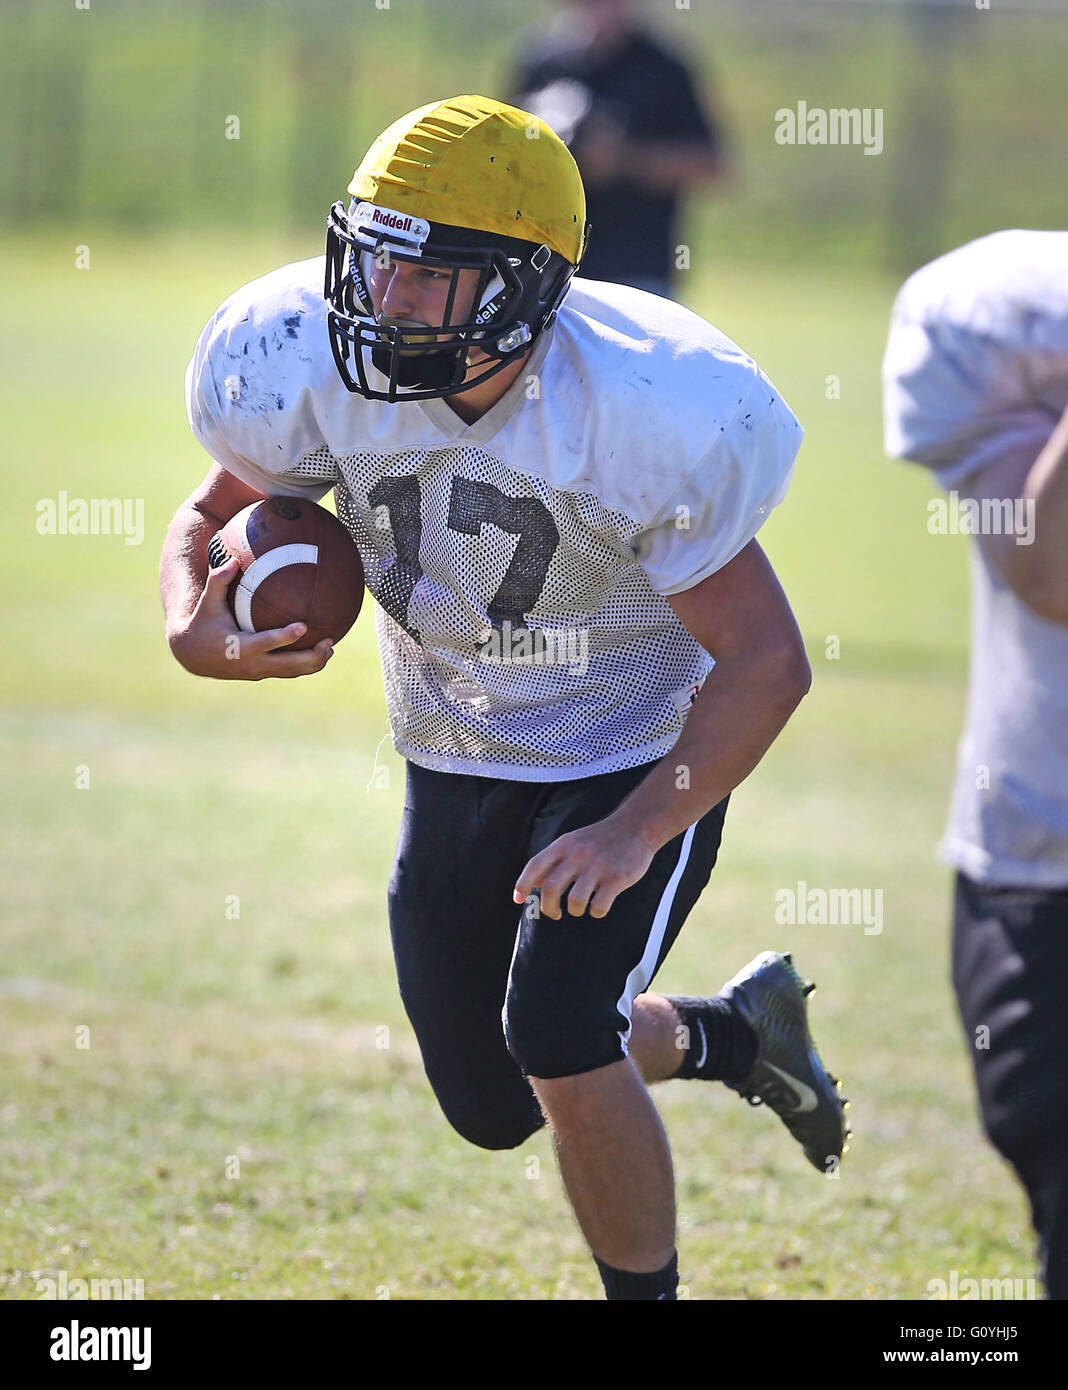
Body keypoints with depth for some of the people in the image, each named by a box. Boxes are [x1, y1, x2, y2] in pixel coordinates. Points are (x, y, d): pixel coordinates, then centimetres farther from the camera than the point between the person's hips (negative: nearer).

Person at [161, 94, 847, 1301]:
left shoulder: (641, 417, -31)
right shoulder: (315, 375, -21)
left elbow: (766, 657, -24)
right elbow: (214, 514, -2)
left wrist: (637, 832, -34)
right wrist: (194, 629, -26)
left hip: (638, 754, -5)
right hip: (455, 760, 5)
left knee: (561, 1046, -23)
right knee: (492, 1107, 13)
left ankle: (647, 1293, 2)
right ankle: (740, 1031, 42)